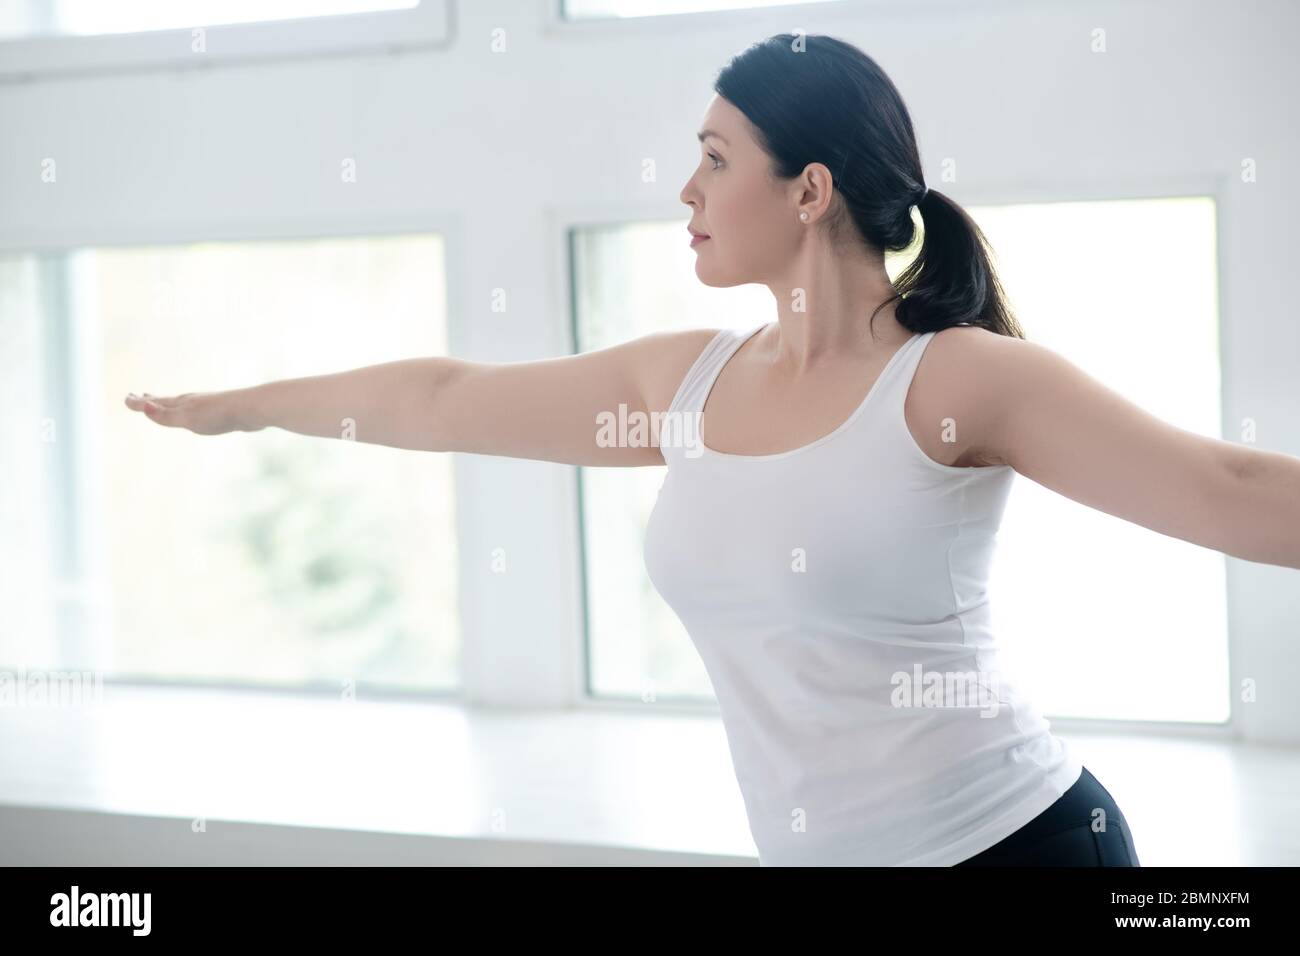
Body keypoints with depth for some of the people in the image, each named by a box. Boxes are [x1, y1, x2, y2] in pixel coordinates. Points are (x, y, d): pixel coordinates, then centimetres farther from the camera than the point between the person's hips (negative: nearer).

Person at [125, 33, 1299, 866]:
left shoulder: (958, 379, -11)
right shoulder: (682, 382, 8)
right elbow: (444, 397, 19)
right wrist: (234, 405, 30)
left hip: (1018, 836, -6)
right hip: (822, 849, 6)